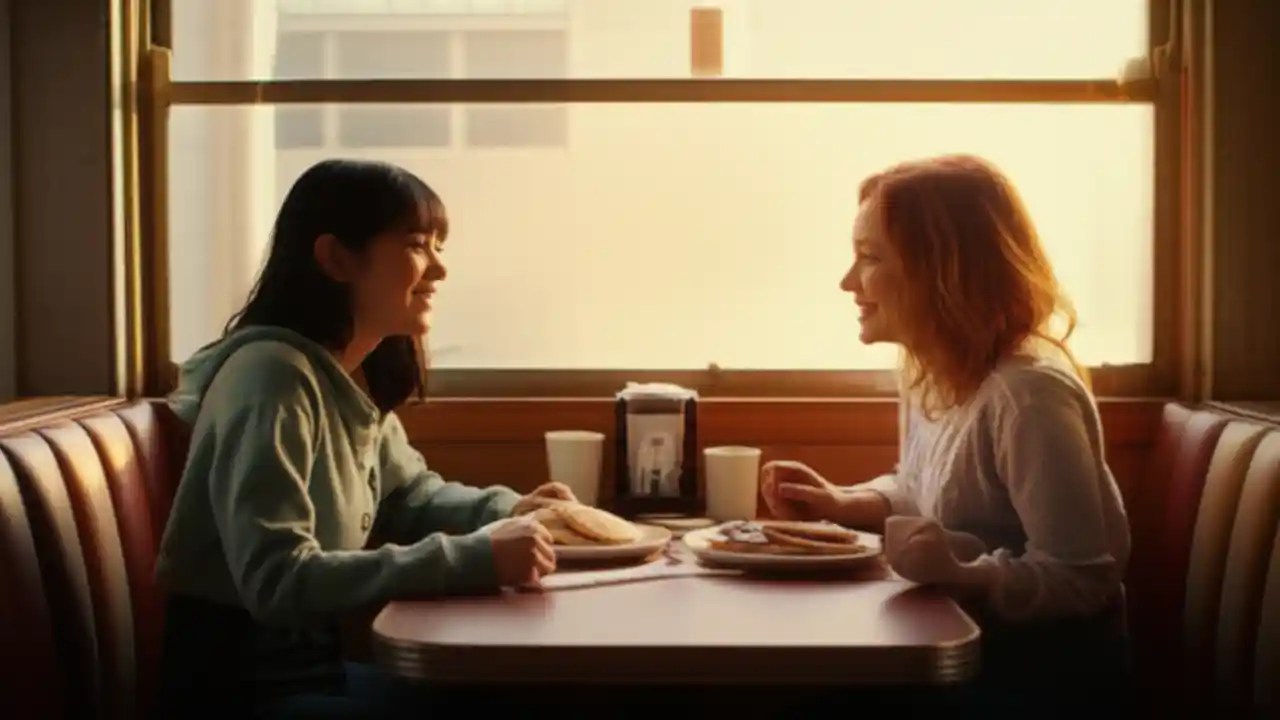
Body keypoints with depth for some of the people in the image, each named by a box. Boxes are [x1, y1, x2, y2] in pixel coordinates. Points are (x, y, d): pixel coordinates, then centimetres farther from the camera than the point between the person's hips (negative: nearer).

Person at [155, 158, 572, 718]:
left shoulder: (355, 379, 5)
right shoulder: (272, 374, -22)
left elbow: (409, 494, 21)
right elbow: (278, 582, -30)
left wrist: (506, 512, 0)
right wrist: (475, 558, -32)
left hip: (312, 665, 8)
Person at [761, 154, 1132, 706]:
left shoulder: (1028, 394, -25)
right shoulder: (929, 369, 4)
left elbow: (1082, 582, -23)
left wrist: (962, 576, -38)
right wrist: (842, 504, 4)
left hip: (1045, 664, -8)